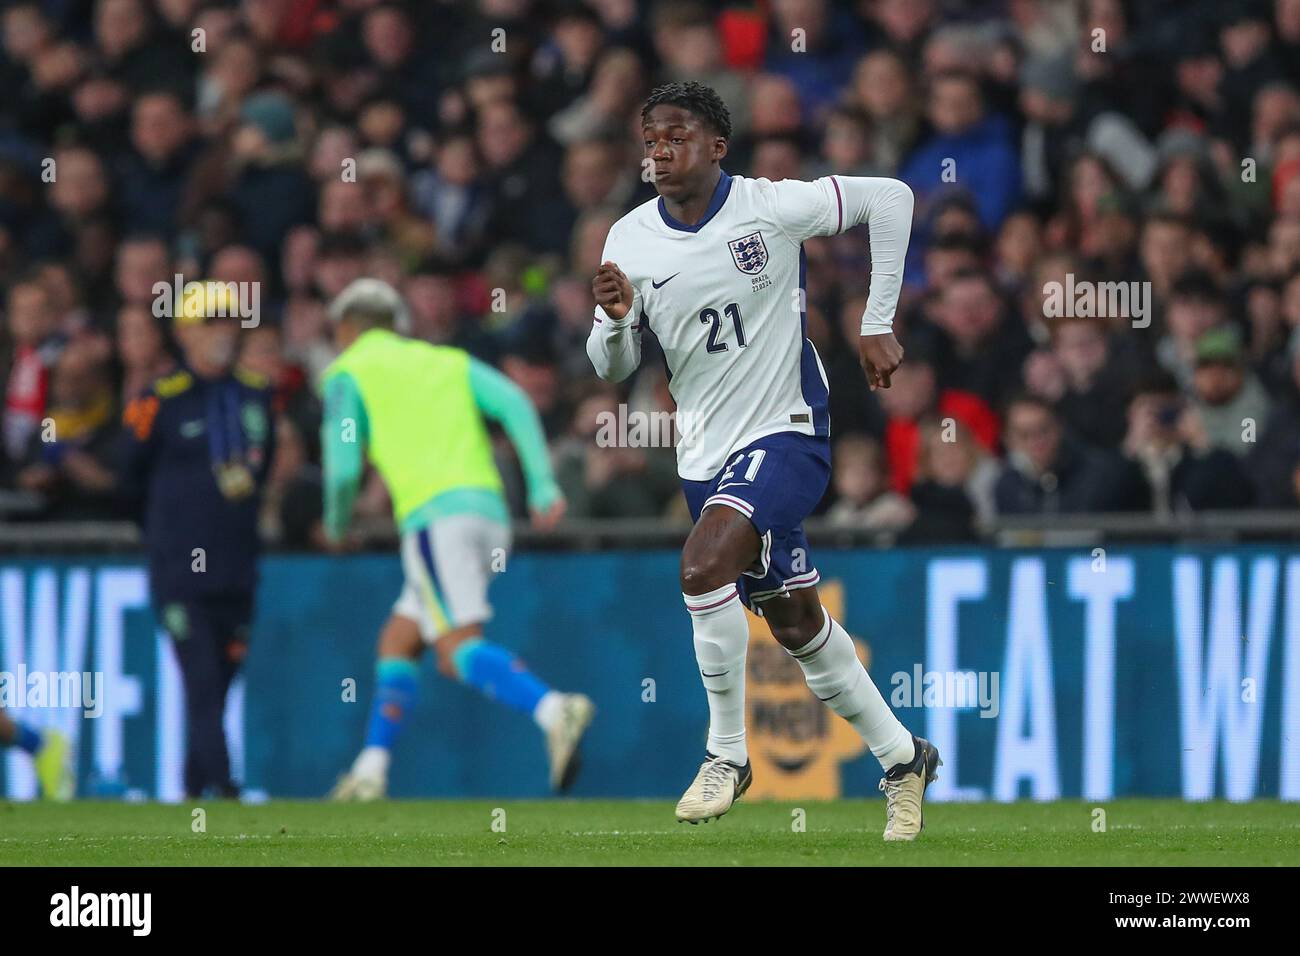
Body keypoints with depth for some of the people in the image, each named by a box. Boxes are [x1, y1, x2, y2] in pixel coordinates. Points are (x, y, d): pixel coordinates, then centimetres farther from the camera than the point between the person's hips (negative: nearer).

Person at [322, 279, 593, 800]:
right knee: (398, 640, 17)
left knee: (460, 649, -18)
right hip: (490, 508, 7)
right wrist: (543, 484, 2)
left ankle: (556, 709, -42)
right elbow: (514, 403, 9)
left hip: (435, 514, -7)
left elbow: (343, 468, 1)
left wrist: (336, 521, 21)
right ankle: (371, 772, 14)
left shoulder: (347, 372, 11)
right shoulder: (449, 361, 26)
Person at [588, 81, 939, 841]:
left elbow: (891, 199, -5)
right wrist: (615, 319, -19)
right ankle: (902, 756, 32)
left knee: (706, 560, -28)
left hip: (787, 433, -6)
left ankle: (728, 754, -14)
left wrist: (879, 325, -6)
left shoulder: (771, 208, -15)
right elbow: (613, 368, 5)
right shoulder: (631, 241, -2)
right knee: (795, 621, 13)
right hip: (706, 455, 6)